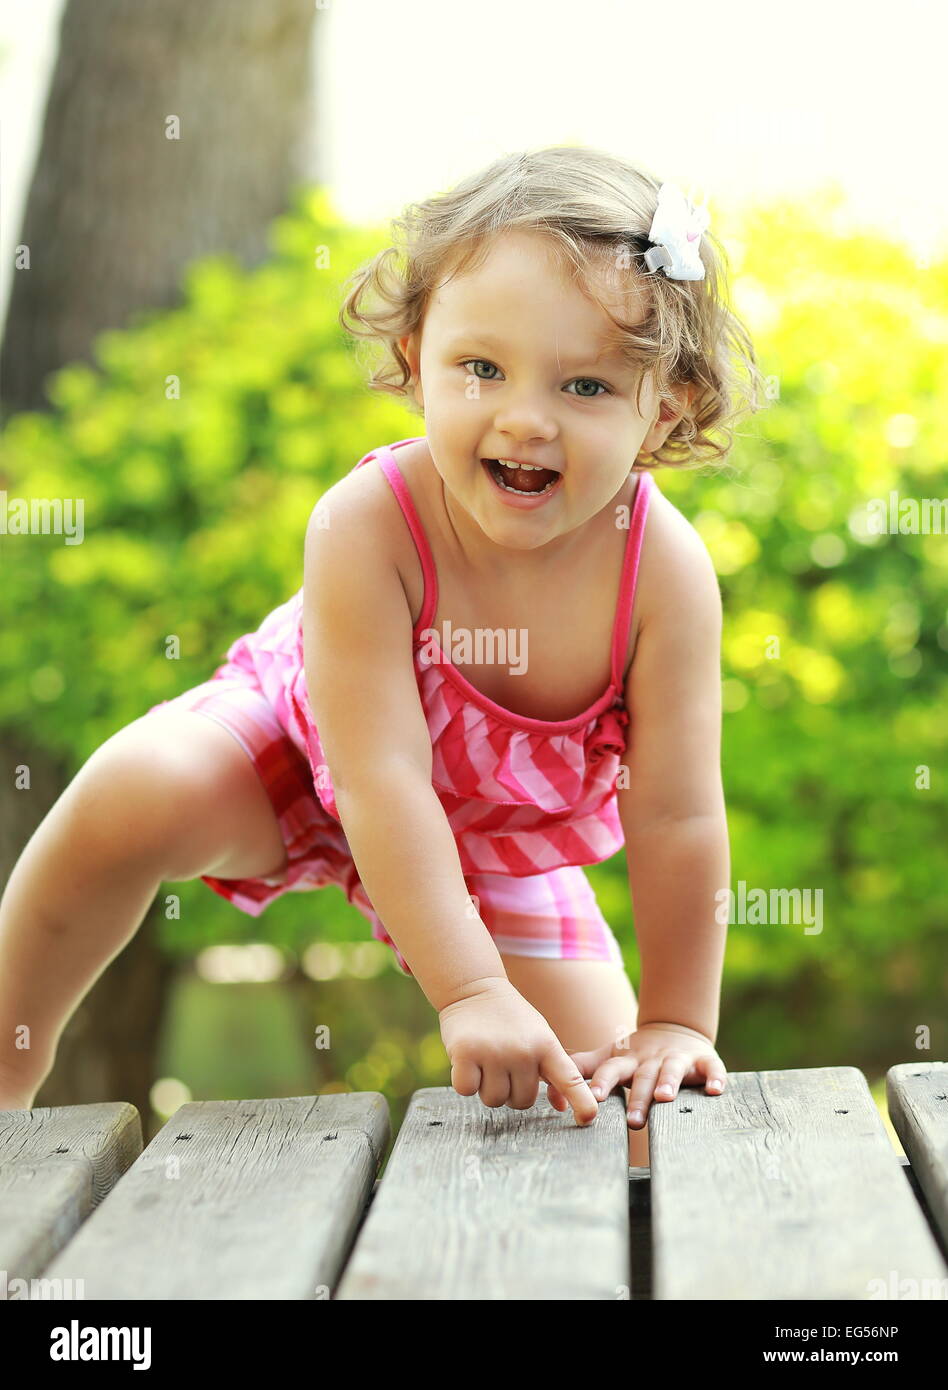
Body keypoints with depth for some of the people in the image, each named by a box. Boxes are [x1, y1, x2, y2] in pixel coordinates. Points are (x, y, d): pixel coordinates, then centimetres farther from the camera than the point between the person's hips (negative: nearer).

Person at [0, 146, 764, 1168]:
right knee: (138, 790, -32)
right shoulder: (367, 522, -37)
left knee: (611, 1103, -7)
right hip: (304, 748, -2)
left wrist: (674, 1022, -20)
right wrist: (470, 991, -40)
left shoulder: (665, 570, -31)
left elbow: (677, 820, -25)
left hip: (501, 836, 3)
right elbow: (383, 781, -37)